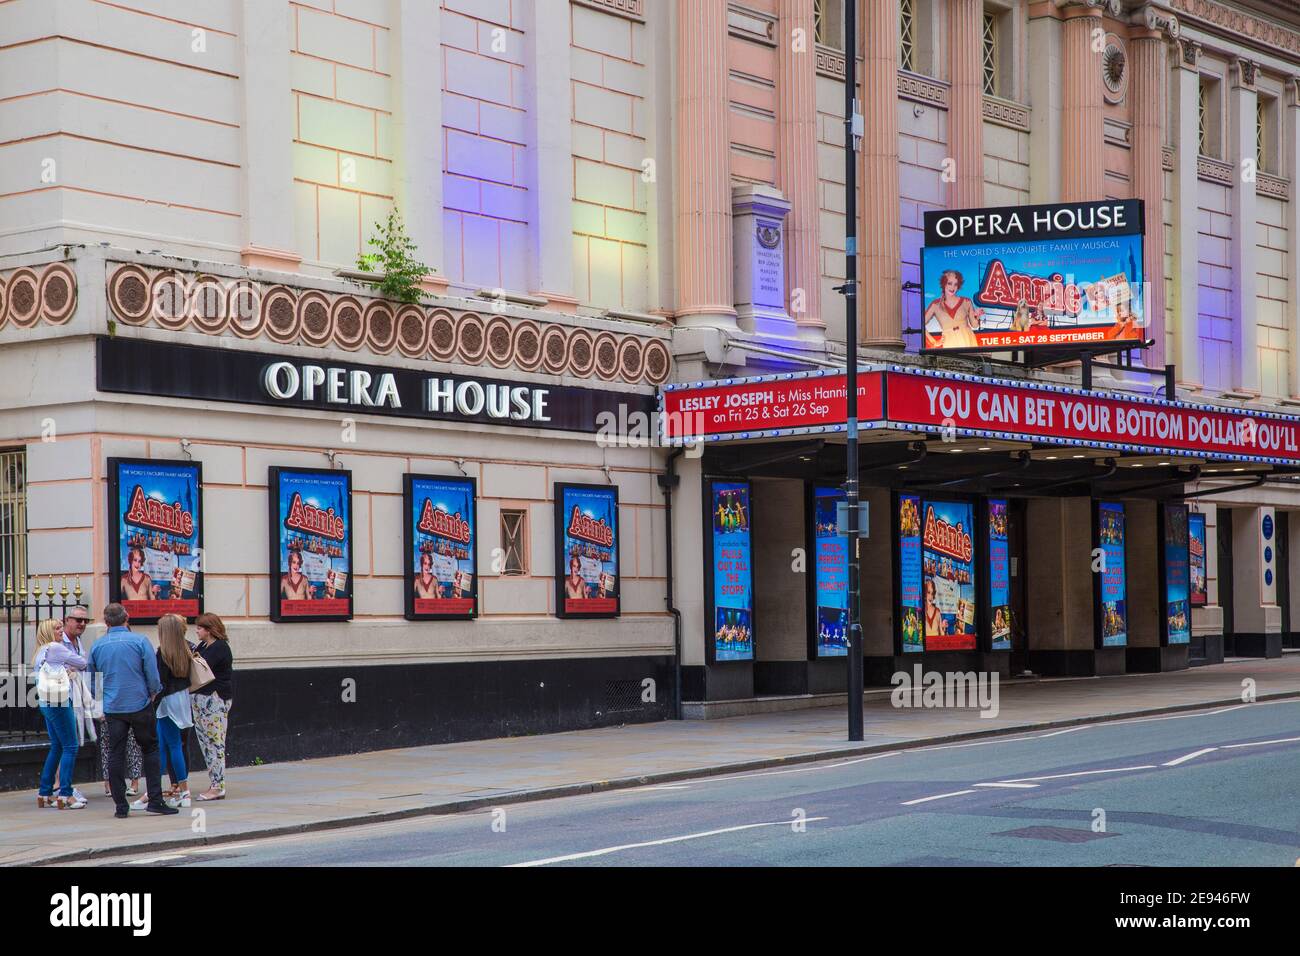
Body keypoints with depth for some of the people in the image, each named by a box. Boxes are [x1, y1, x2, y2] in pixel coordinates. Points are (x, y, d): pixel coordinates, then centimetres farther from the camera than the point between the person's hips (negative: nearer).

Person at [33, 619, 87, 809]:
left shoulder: (40, 653, 18)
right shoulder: (55, 648, -9)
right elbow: (82, 663, -4)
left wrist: (68, 669, 12)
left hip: (47, 704, 9)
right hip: (59, 702, -9)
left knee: (56, 747, 15)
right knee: (70, 747, -7)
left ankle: (44, 793, 17)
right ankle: (65, 795, -12)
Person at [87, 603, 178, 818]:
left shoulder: (97, 645, 3)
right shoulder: (139, 641, -7)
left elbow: (91, 678, 11)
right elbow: (153, 673, -9)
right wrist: (153, 693, 10)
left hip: (112, 708, 2)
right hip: (139, 704, -2)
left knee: (115, 755, 6)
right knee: (150, 750, 8)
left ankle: (121, 806, 5)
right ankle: (155, 800, 2)